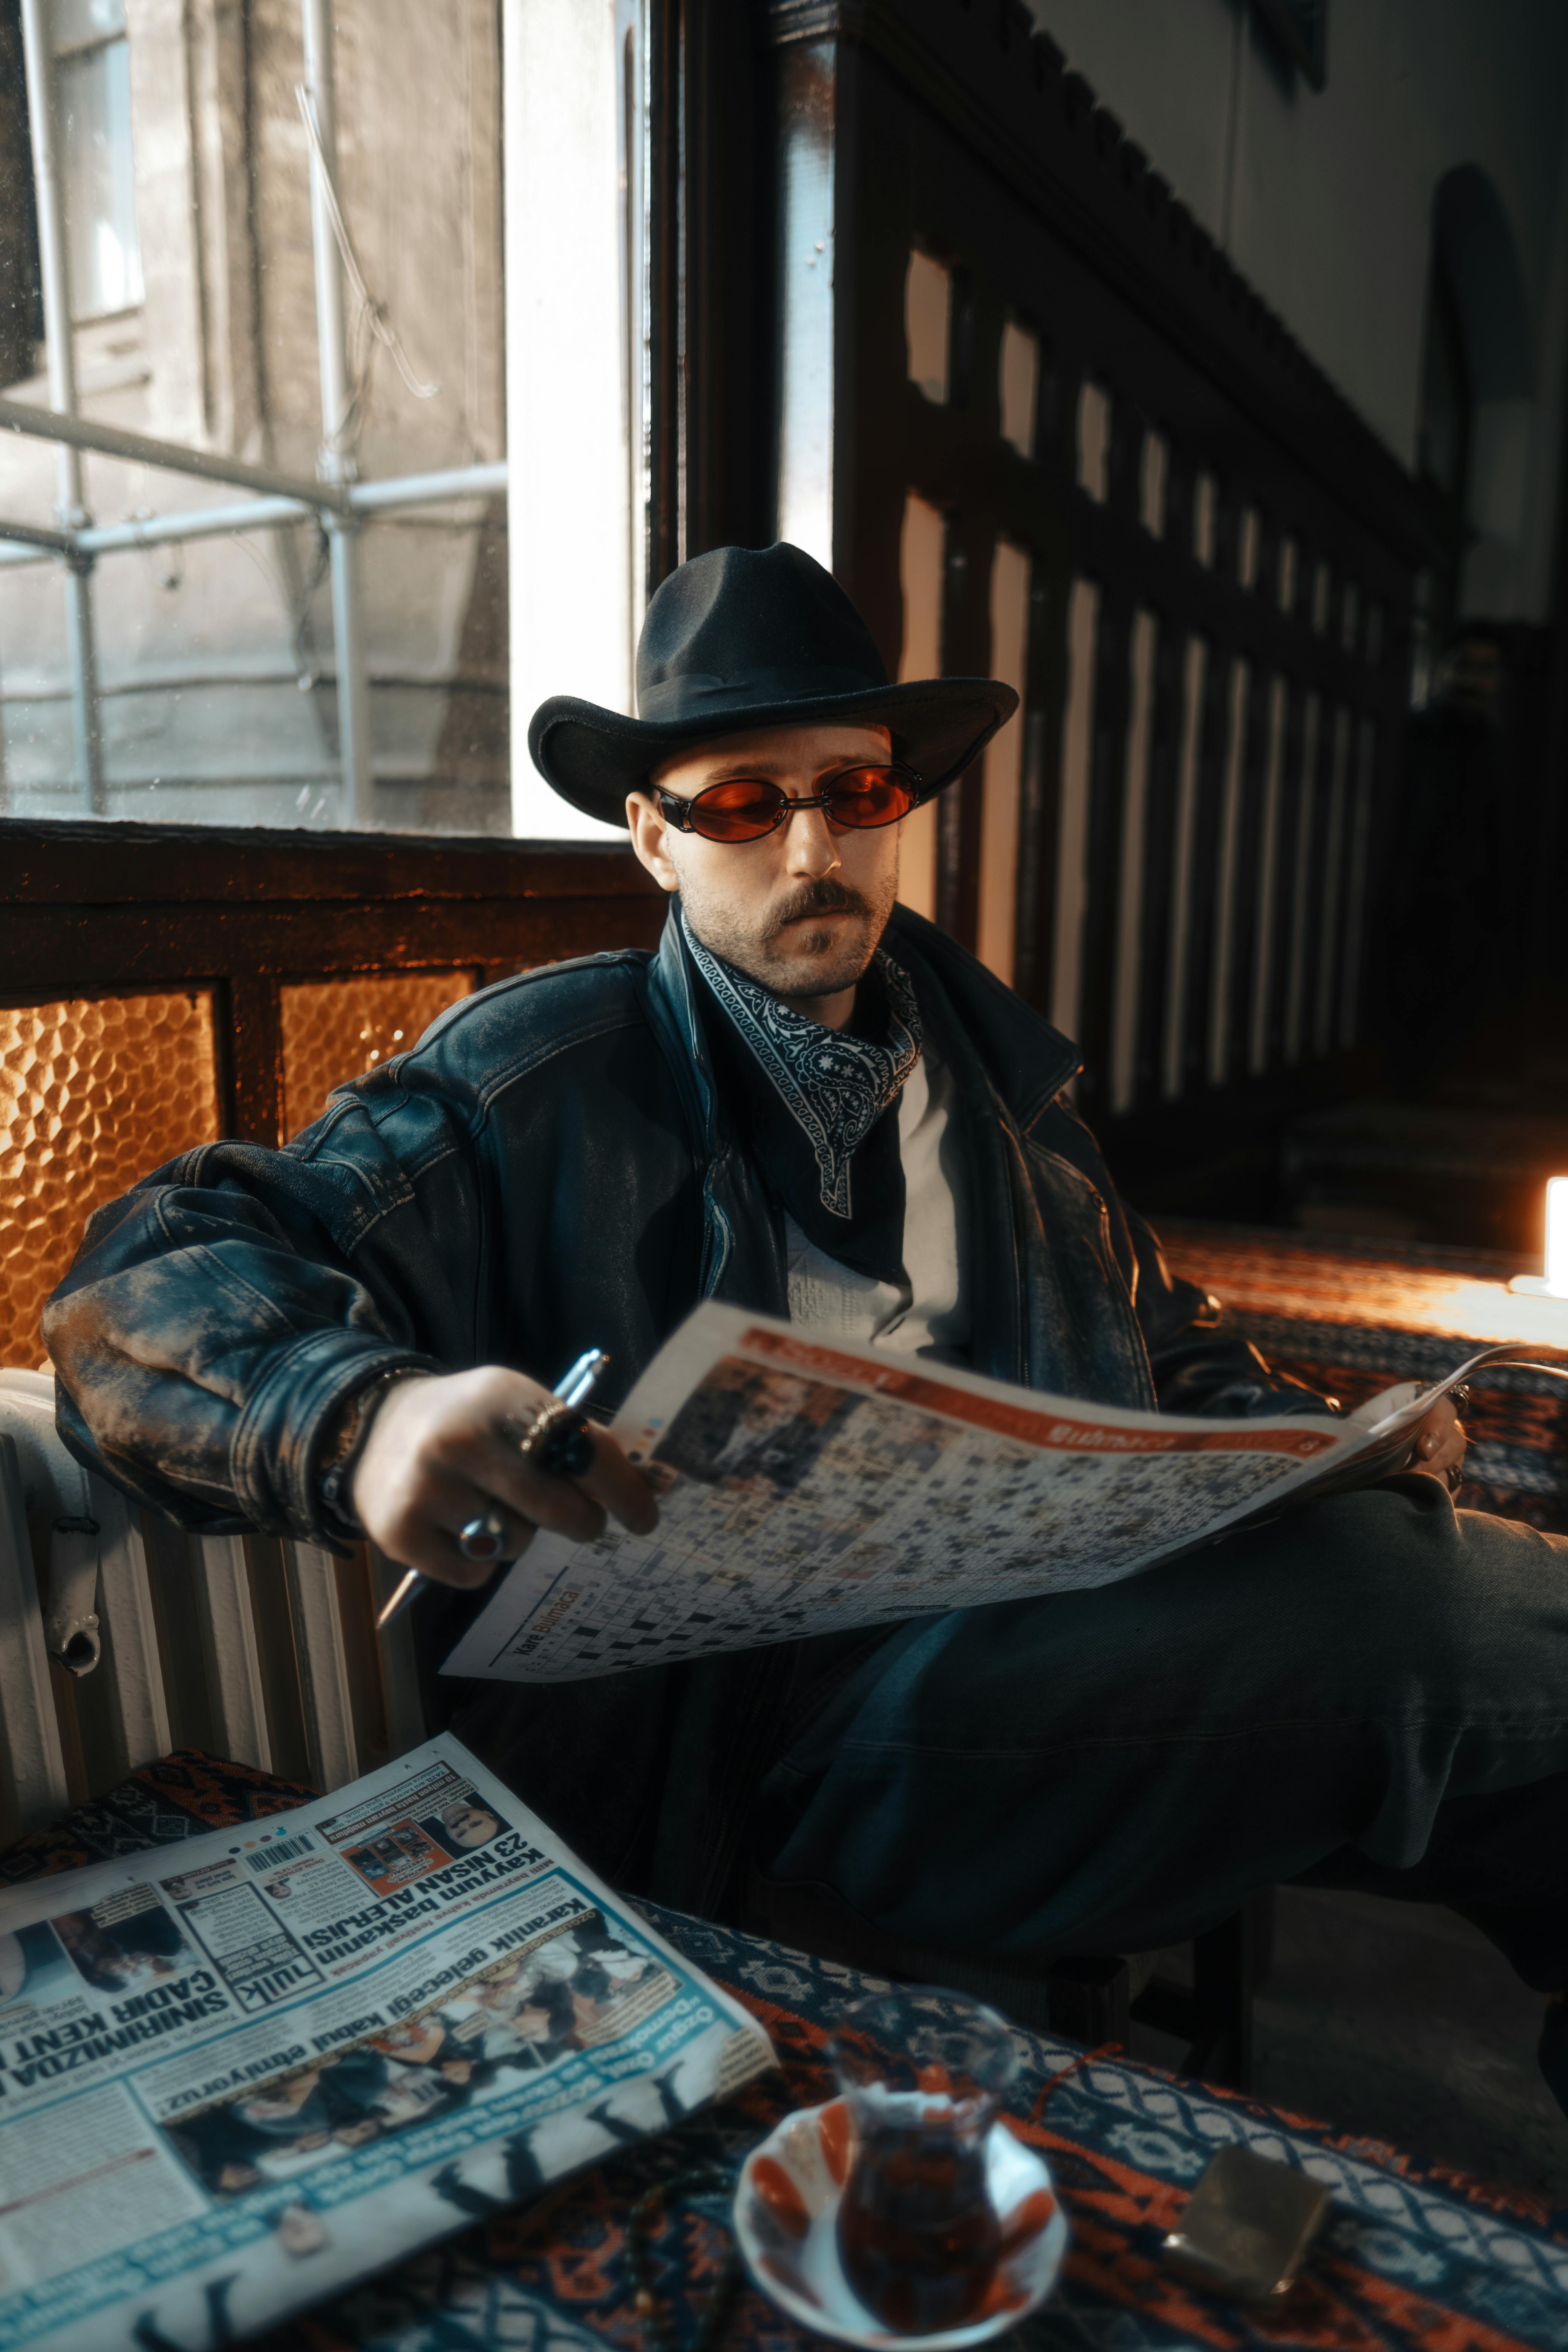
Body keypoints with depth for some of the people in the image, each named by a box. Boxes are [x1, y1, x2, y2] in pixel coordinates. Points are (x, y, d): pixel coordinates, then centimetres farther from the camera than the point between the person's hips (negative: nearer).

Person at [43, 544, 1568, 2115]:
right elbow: (147, 1283, -6)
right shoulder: (539, 1081, 2)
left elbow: (1164, 1345, 30)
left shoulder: (987, 1063, 20)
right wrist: (369, 1421, -28)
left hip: (1084, 1614, 7)